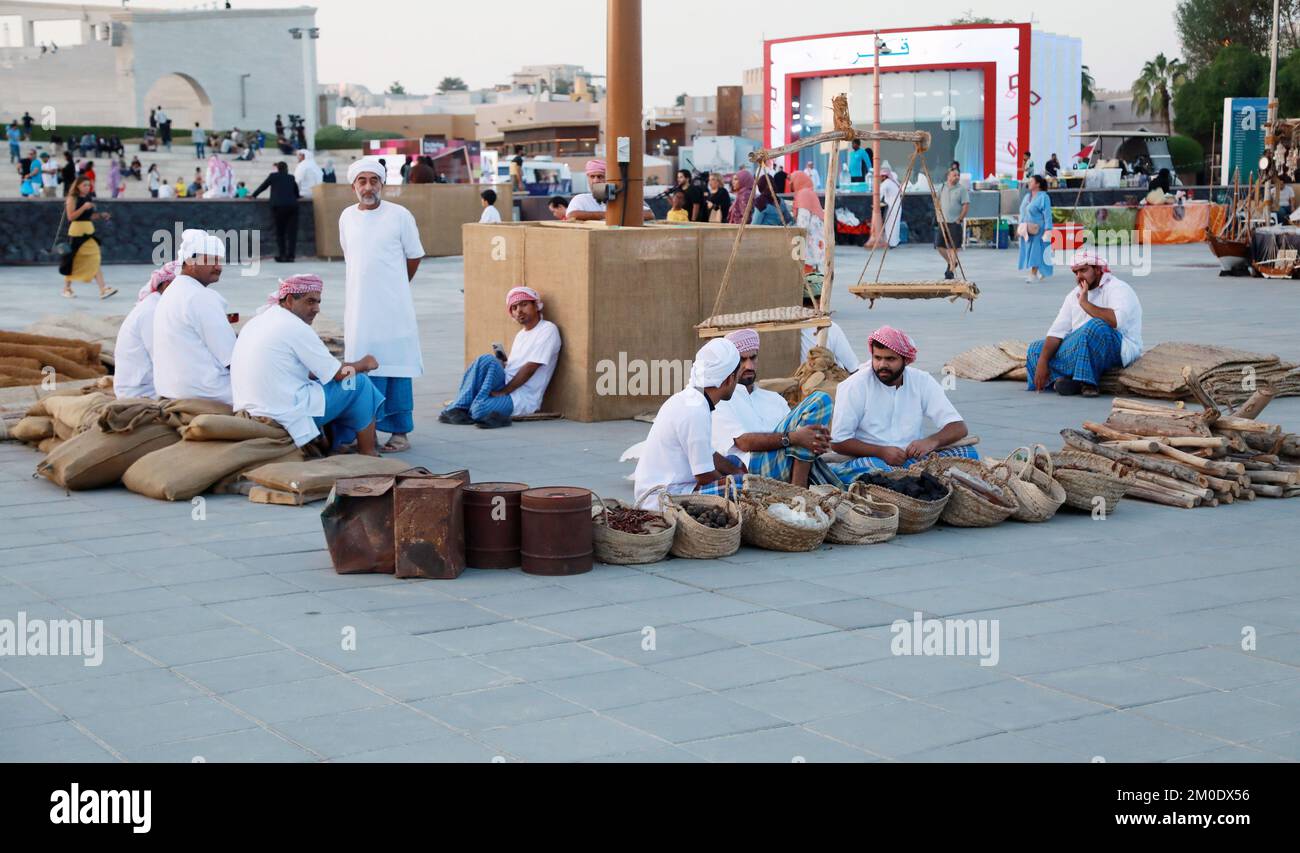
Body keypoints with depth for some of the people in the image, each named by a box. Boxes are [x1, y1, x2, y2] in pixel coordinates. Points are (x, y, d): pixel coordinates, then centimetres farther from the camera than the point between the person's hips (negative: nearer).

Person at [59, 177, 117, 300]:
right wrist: (83, 207, -23)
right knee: (73, 261, 6)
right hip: (76, 231, -5)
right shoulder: (72, 198, -8)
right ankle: (67, 288, 23)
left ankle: (103, 289, -14)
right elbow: (70, 216, -16)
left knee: (94, 261, -5)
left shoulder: (89, 198, 11)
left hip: (89, 232, 5)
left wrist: (100, 216, 5)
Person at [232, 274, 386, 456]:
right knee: (358, 383, 2)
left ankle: (328, 442, 20)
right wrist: (363, 364, 12)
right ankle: (368, 453, 9)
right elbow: (338, 374, -8)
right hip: (287, 418, -9)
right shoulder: (295, 327, -14)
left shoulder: (257, 322, 12)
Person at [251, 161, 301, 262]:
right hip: (292, 205, 2)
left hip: (278, 206, -2)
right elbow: (297, 194, 22)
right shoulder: (291, 178, 16)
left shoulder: (273, 176, 9)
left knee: (280, 231, 7)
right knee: (291, 231, 3)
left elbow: (263, 186, 18)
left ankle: (282, 255, 2)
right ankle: (290, 255, -2)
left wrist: (253, 195, 31)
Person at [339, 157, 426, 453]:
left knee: (395, 369, -2)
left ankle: (400, 432, 4)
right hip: (358, 307, 4)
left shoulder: (400, 216, -5)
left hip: (393, 309, -4)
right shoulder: (346, 217, 7)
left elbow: (414, 257, 5)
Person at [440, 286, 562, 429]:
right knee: (487, 360, -23)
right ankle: (459, 408, -20)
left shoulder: (548, 330, -5)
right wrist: (502, 363, 0)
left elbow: (530, 368, -13)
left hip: (524, 396, -8)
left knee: (480, 409, -33)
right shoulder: (521, 335, 22)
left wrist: (502, 392, -15)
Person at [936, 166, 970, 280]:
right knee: (939, 245, 5)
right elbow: (938, 203, 18)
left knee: (953, 247, -4)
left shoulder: (962, 189, -5)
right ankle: (951, 262, 27)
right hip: (943, 222, 5)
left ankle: (951, 270, 2)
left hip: (955, 223, -5)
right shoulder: (942, 188, 9)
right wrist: (939, 216, 8)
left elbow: (966, 206, -8)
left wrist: (959, 219, -11)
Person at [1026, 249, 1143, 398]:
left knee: (1096, 326, -37)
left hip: (1120, 350, -8)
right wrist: (1042, 362, -8)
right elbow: (1057, 331, 6)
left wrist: (1085, 303, -20)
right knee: (1036, 349, -2)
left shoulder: (1117, 289, -8)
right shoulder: (1074, 295, 14)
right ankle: (1063, 380, -28)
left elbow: (1117, 321, -30)